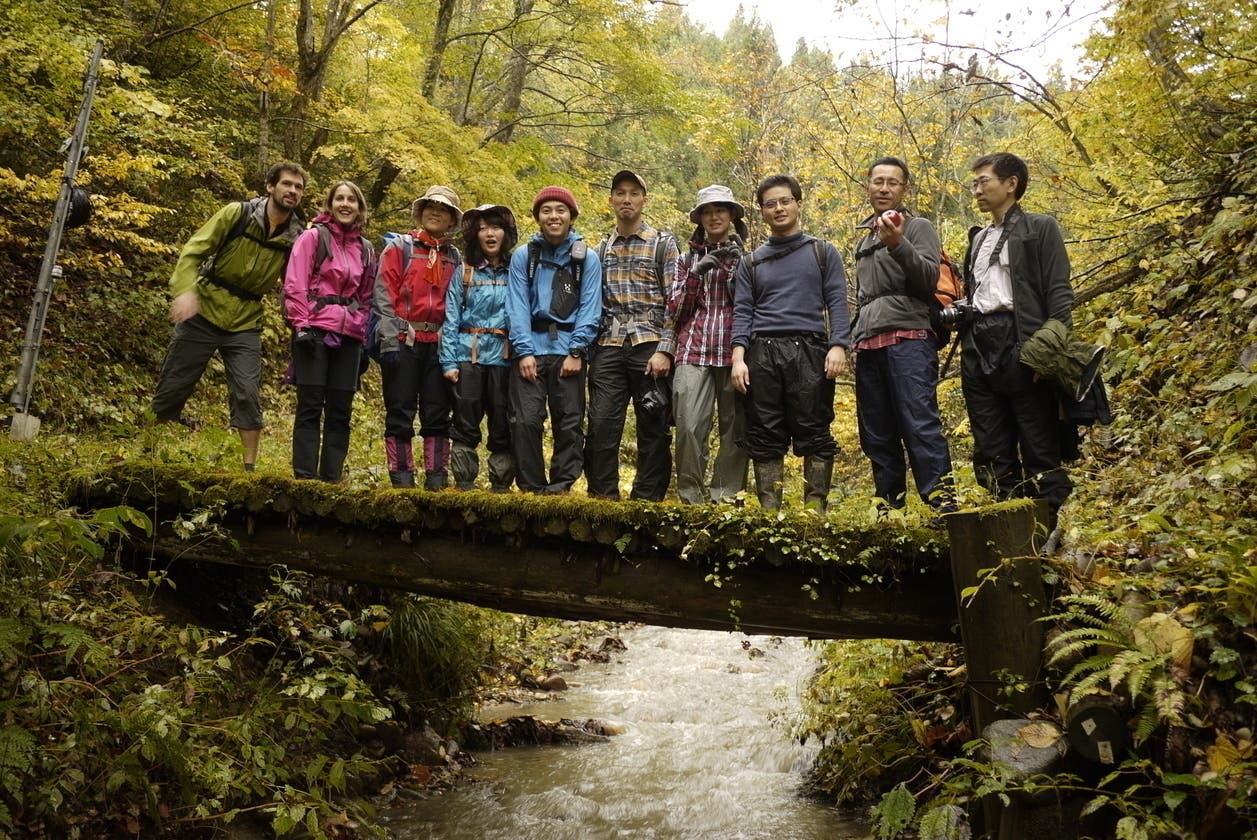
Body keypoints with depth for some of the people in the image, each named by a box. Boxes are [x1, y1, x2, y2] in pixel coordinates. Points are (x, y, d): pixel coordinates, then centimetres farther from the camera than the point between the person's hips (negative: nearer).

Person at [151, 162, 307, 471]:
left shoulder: (297, 238, -2)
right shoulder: (238, 213, -8)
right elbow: (193, 251, -8)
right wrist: (186, 290, -23)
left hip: (245, 326, 1)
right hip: (203, 313, -1)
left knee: (247, 395, -8)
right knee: (172, 387, 6)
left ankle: (249, 466, 3)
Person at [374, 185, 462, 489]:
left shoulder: (454, 256, 14)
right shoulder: (400, 247, 3)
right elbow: (384, 295, -4)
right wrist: (389, 340, -13)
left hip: (439, 344, 3)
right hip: (403, 341, -3)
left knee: (438, 413, 5)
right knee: (400, 412, 0)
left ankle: (437, 479, 10)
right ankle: (402, 479, 6)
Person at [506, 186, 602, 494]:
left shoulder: (587, 258, 7)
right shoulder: (523, 255, 8)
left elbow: (590, 308, 1)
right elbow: (517, 307, 2)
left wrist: (576, 351, -9)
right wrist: (524, 351, -9)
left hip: (568, 350, 0)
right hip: (532, 347, 0)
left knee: (569, 423, 1)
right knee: (525, 421, -6)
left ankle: (561, 487, 11)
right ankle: (531, 488, 3)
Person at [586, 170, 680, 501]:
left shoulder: (663, 243, 6)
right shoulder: (601, 249, 17)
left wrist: (665, 350, -11)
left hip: (650, 345, -3)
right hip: (609, 346, 3)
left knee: (654, 427, 0)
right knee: (601, 424, -4)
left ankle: (647, 500, 8)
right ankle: (602, 496, 5)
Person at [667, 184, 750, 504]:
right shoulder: (689, 260, 19)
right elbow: (674, 311, 10)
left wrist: (736, 270, -6)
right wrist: (695, 274, -3)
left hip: (734, 352, 0)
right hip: (694, 352, 0)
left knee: (735, 427, -5)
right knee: (689, 426, -13)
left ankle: (726, 498, 2)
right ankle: (691, 496, -4)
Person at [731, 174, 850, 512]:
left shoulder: (823, 253, 14)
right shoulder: (751, 262, 18)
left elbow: (837, 303, 5)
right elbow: (742, 311, 11)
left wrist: (838, 346, -9)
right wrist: (738, 356, -3)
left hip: (809, 351, -2)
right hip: (762, 353, 2)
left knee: (814, 433, -5)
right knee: (765, 437, 0)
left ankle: (815, 508, -1)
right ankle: (769, 509, 5)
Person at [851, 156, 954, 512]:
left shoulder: (918, 228, 6)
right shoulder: (865, 237, 25)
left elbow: (929, 280, -9)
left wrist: (898, 245, -21)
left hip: (908, 339, -6)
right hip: (868, 345, 7)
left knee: (920, 425, -17)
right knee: (876, 436, 5)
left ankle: (942, 504, -18)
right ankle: (888, 506, 11)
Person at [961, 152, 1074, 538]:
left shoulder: (1040, 228, 4)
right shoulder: (978, 238, 23)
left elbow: (1059, 292, -4)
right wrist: (967, 342, 11)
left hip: (1019, 343, -6)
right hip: (977, 347, 6)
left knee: (1040, 445, -5)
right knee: (991, 449, 5)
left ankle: (1054, 526, 0)